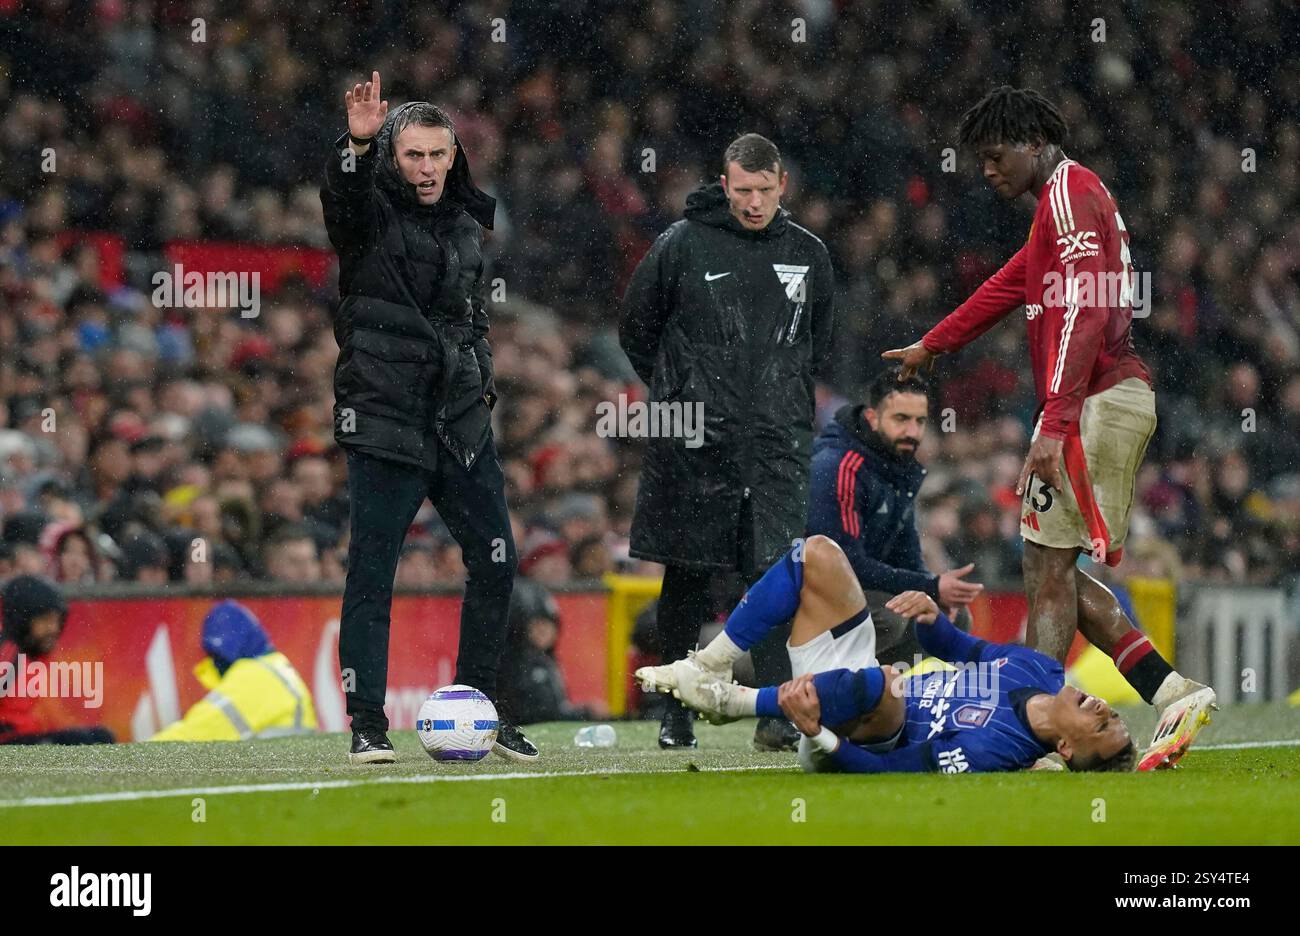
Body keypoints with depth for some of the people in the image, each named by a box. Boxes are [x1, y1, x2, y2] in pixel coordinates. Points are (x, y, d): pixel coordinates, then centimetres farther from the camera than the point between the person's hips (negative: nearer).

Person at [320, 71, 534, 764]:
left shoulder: (467, 227, 16)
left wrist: (481, 377, 13)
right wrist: (357, 145, -46)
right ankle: (367, 725, -1)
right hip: (385, 421, -6)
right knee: (371, 575, -5)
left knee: (496, 563, 5)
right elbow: (340, 197, -26)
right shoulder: (371, 216, -2)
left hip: (461, 423, 6)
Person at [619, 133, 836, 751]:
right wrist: (679, 394, 8)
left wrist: (789, 393, 12)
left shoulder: (808, 255, 10)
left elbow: (820, 344, 24)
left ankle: (777, 712, -12)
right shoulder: (681, 246, 0)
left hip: (778, 441, 1)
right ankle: (677, 711, 14)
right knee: (688, 577, 4)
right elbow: (636, 328, 10)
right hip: (694, 444, -1)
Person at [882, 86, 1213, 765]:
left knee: (1047, 566, -9)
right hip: (1121, 398, 10)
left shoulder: (1070, 193, -9)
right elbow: (1009, 288, 38)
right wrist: (931, 347, 50)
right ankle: (1173, 693, 3)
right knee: (1053, 572, 9)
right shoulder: (1065, 200, 23)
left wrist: (1055, 424, -26)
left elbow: (1083, 314, -20)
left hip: (1096, 399, -10)